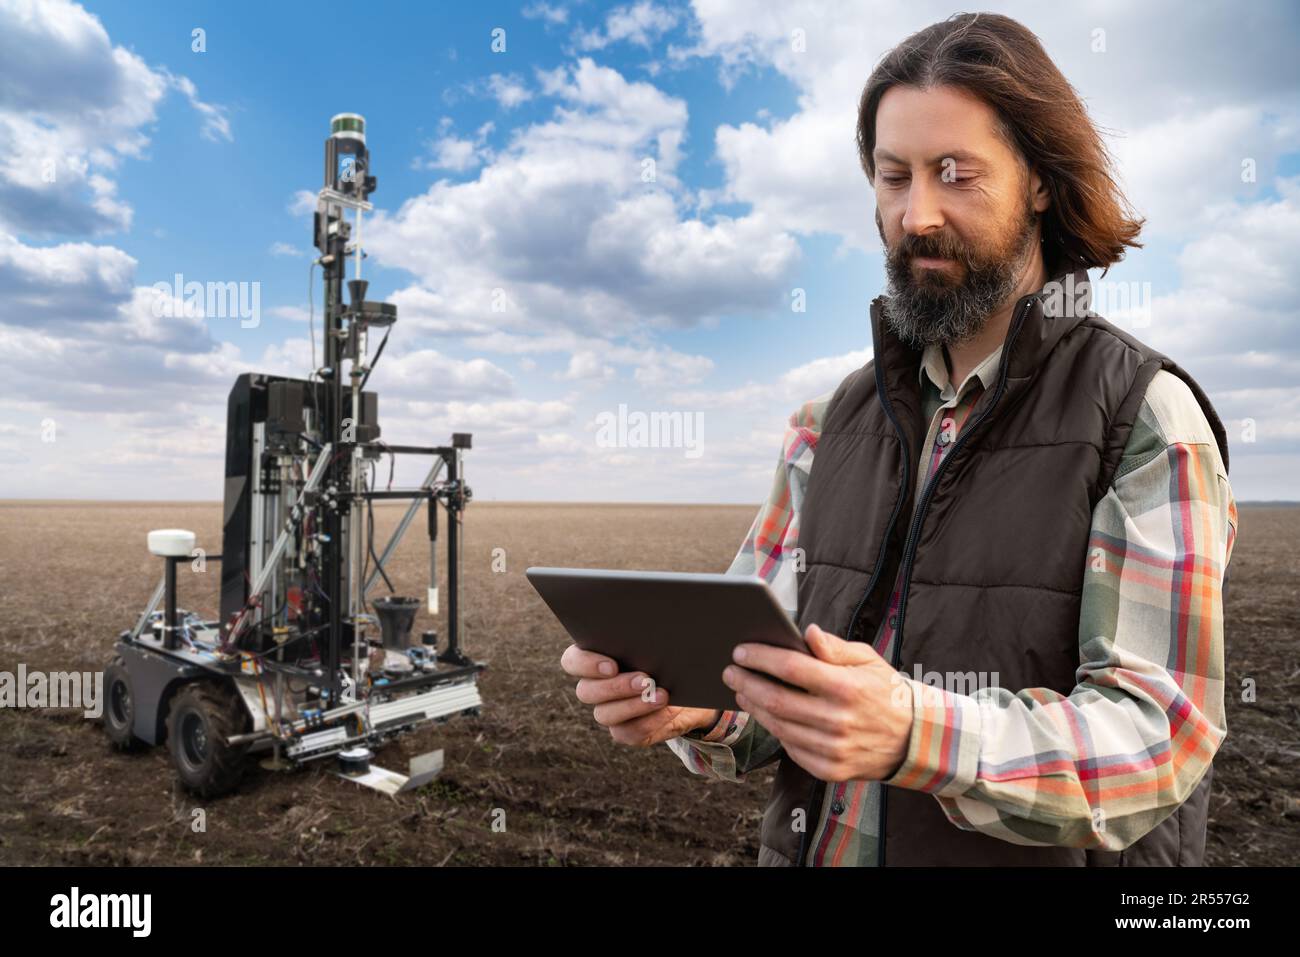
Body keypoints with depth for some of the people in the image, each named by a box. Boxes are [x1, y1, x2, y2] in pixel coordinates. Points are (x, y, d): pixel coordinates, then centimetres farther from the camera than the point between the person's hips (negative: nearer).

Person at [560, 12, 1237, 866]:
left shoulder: (1147, 417, -12)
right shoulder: (831, 425, -1)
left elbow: (1160, 733, -19)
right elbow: (765, 672, 0)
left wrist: (917, 737, -36)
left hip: (1041, 852, -3)